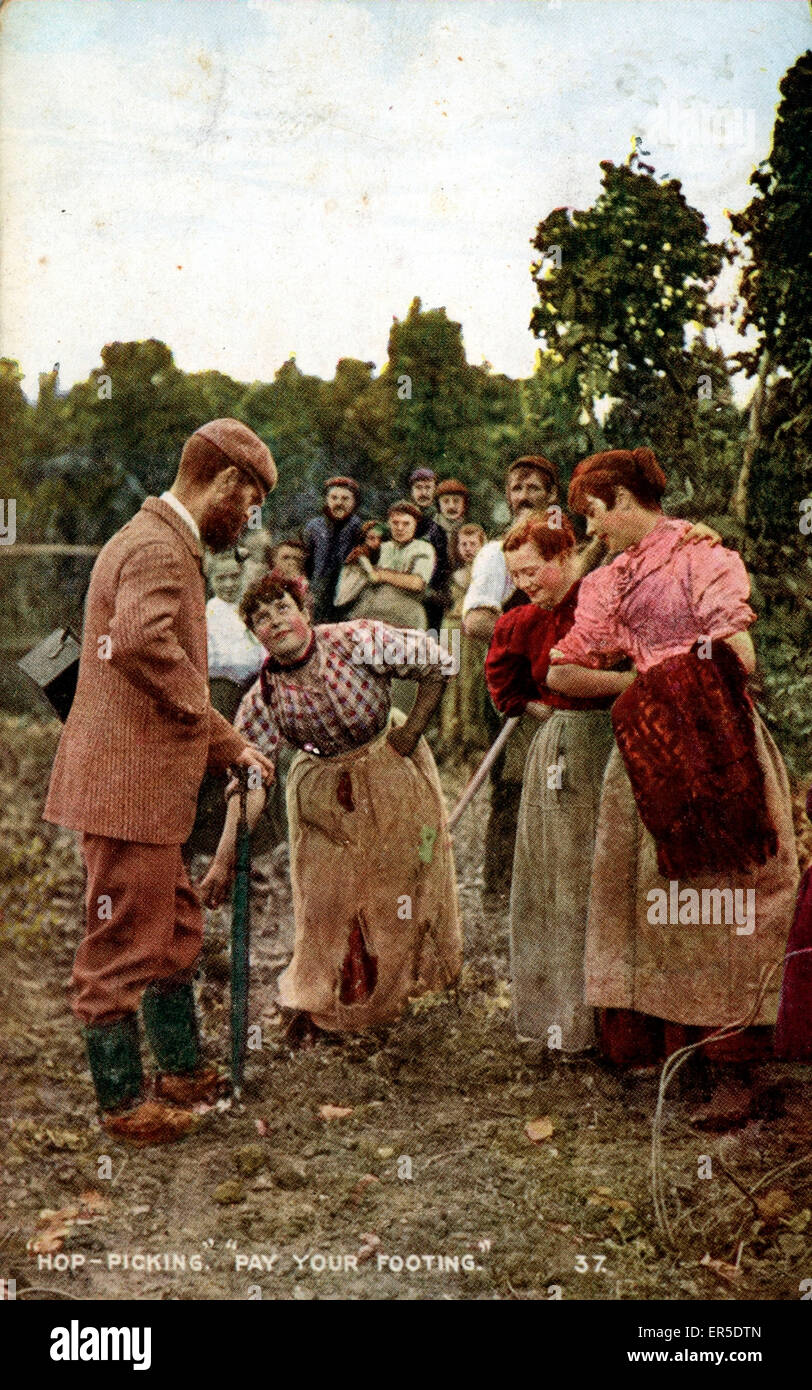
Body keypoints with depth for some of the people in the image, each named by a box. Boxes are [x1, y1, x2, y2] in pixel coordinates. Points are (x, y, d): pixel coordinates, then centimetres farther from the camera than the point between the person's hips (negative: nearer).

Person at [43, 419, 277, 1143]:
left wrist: (228, 745, 20)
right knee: (124, 950, 4)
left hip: (147, 788, 11)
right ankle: (124, 1102, 19)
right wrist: (203, 713, -21)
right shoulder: (158, 548, -16)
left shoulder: (163, 542, 19)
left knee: (177, 934, 21)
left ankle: (183, 1070, 36)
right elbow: (142, 643, -38)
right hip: (128, 789, -11)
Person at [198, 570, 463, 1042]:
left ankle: (390, 991, 32)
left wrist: (412, 730, -13)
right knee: (324, 897, 2)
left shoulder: (358, 641, -24)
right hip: (323, 793, 1)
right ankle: (316, 1003, 23)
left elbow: (437, 663, -15)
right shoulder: (264, 697, -18)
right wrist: (224, 861, -27)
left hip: (393, 777, 0)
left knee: (399, 882, 10)